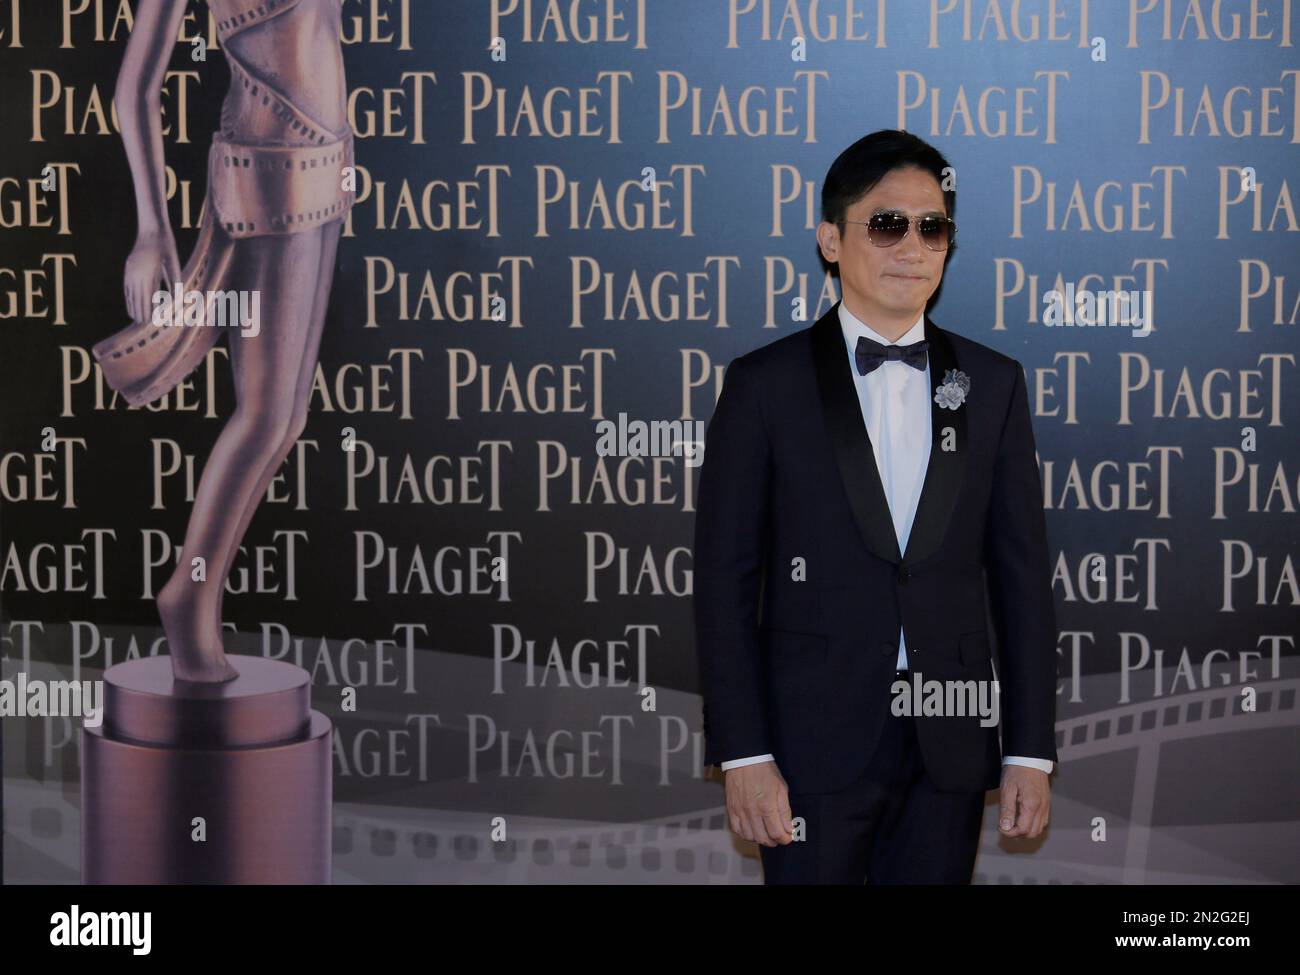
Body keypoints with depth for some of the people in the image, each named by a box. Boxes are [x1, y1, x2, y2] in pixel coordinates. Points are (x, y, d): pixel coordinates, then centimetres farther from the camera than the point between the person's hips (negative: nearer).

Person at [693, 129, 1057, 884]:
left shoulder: (992, 383, 6)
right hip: (814, 739, -2)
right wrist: (743, 755, -9)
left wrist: (1031, 750, 2)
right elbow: (724, 581, -3)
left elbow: (1022, 573, 6)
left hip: (951, 741, 3)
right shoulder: (764, 386, -2)